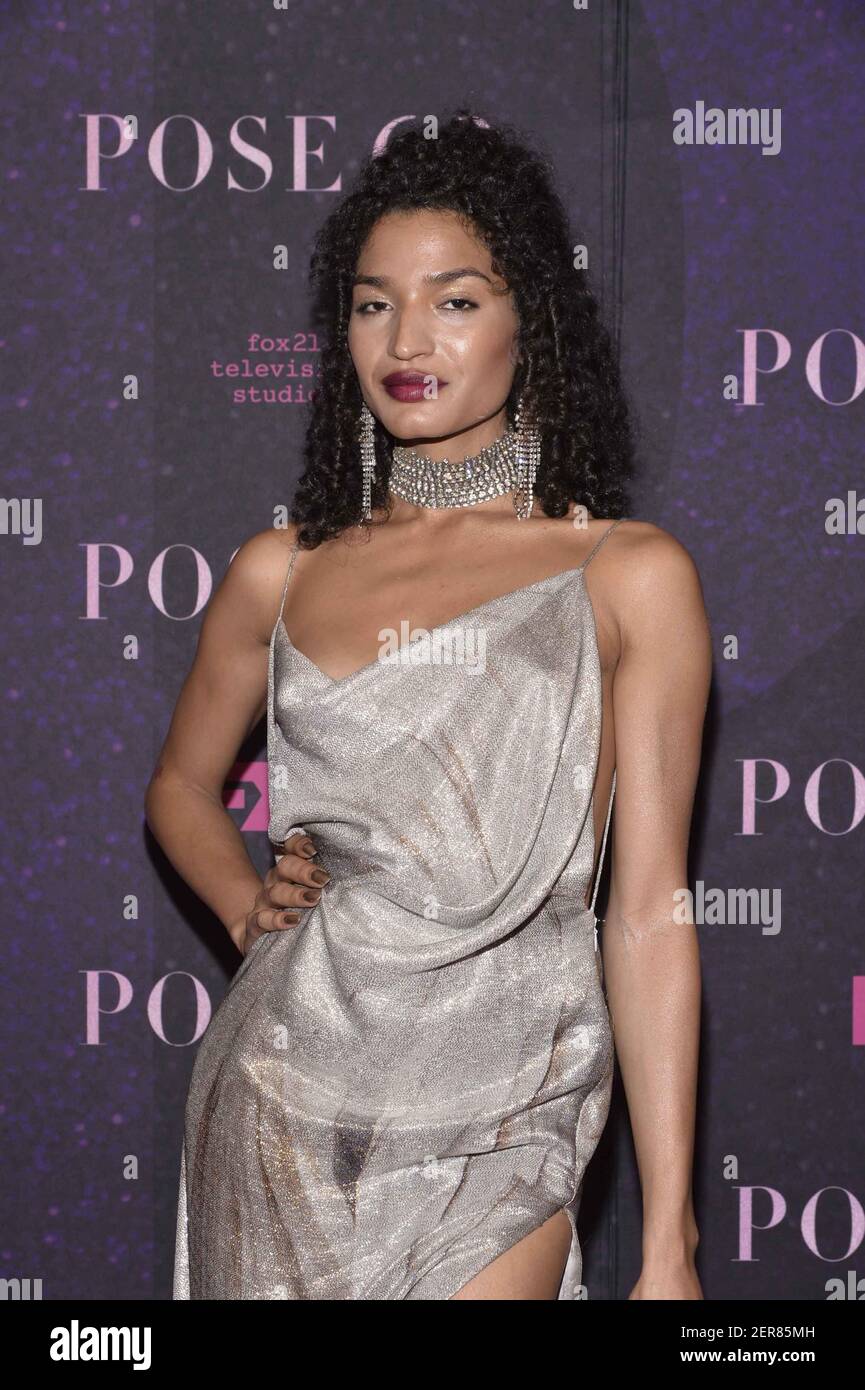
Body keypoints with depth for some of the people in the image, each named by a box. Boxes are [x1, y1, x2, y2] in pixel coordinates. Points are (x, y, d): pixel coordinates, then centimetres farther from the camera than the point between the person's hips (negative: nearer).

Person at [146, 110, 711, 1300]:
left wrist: (669, 1250, -7)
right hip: (280, 1103, 3)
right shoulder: (284, 571, 5)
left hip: (496, 1123, -2)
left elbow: (648, 911, -5)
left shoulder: (627, 576, -3)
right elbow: (182, 784, 23)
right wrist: (248, 905, 2)